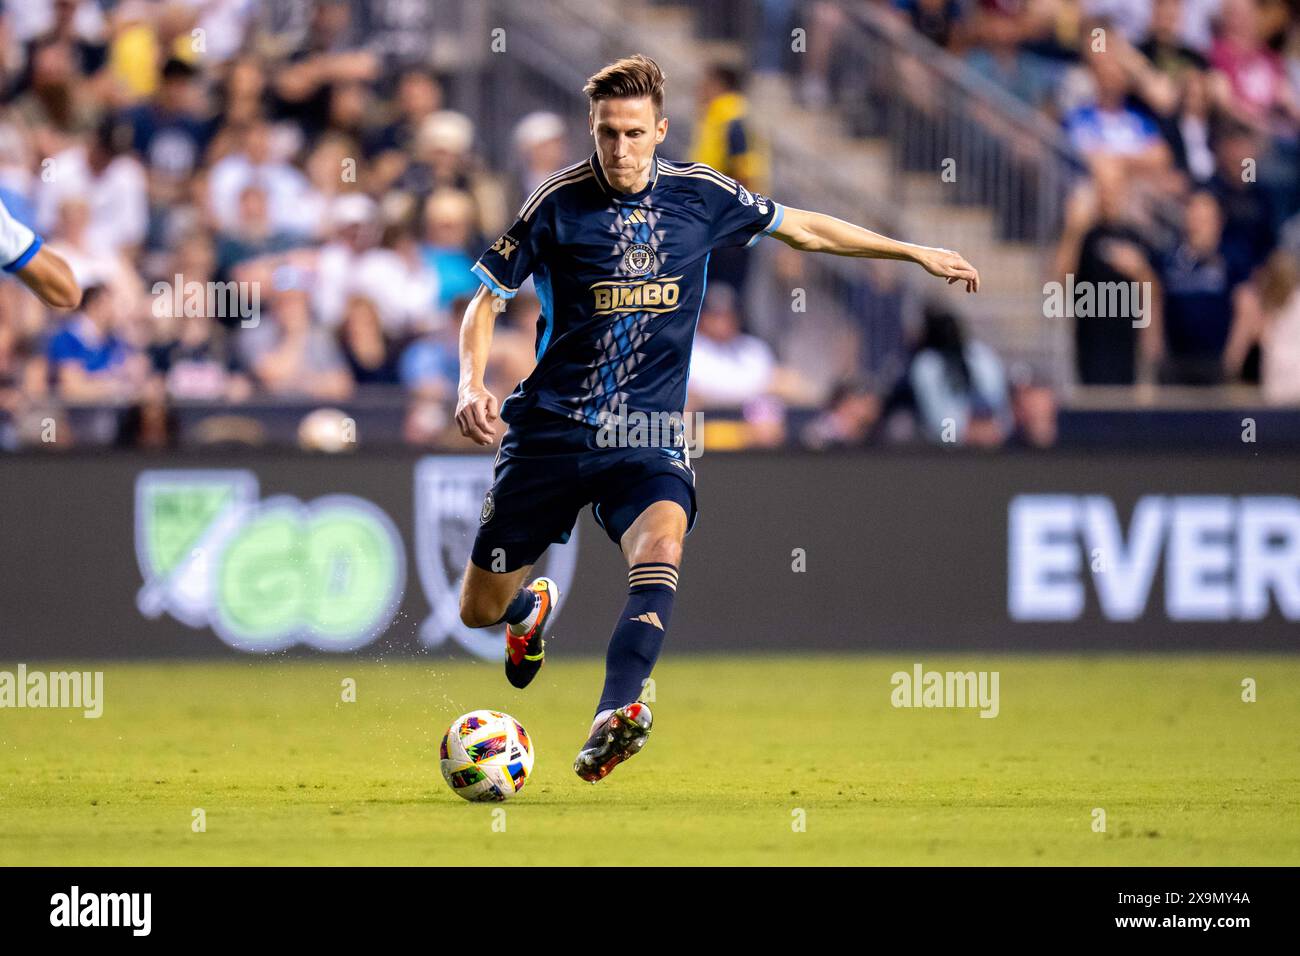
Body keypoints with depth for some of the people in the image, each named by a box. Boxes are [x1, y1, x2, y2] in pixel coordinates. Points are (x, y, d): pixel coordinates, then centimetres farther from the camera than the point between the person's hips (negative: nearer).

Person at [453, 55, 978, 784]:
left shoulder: (700, 196, 1)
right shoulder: (558, 204, -6)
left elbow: (803, 228, 16)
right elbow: (488, 297, 1)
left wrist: (916, 252, 20)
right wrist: (473, 382, -17)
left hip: (647, 435, 0)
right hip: (550, 428, 0)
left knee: (660, 549, -32)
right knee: (480, 612, 4)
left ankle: (612, 722, -46)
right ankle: (534, 609, 43)